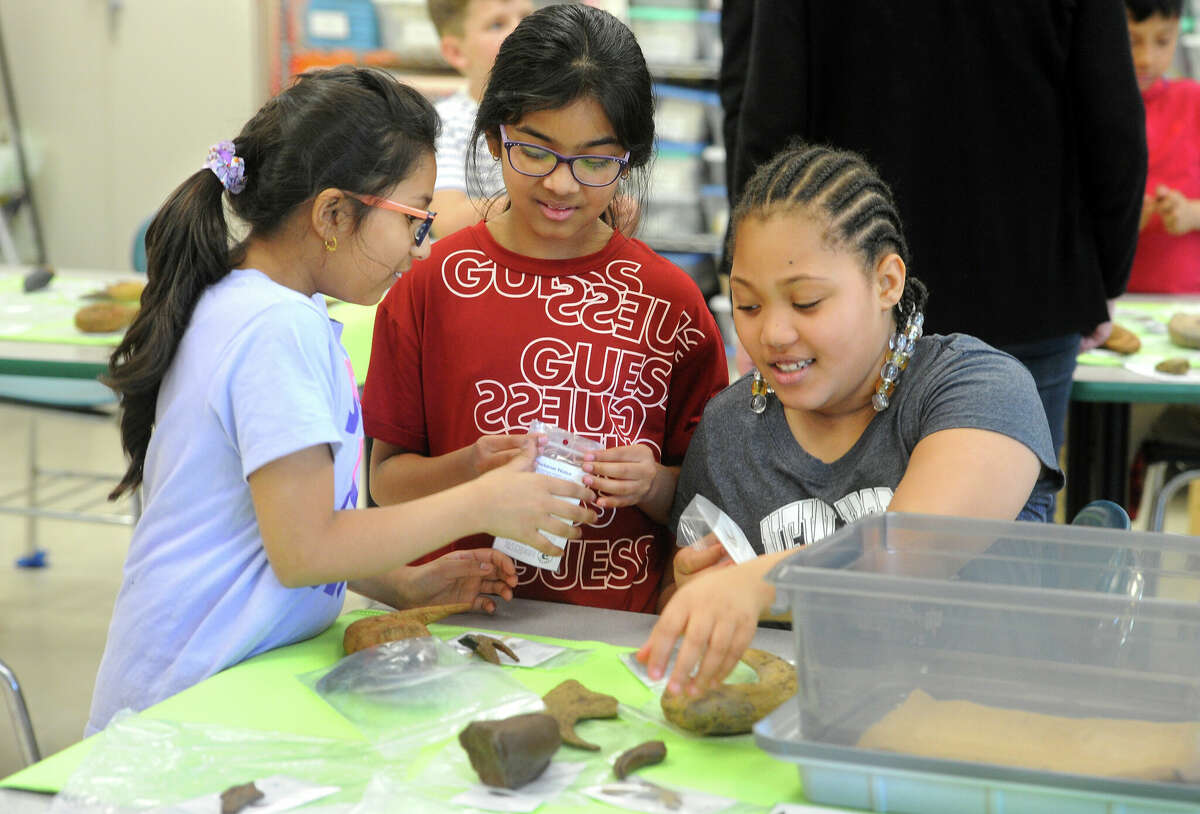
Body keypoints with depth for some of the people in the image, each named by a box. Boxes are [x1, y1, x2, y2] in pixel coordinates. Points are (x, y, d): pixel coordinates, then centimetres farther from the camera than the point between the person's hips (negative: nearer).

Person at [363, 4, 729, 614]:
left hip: (622, 631, 2)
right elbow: (386, 478, 6)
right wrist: (469, 468, -12)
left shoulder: (669, 298, 4)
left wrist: (651, 485, -11)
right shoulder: (433, 283, 3)